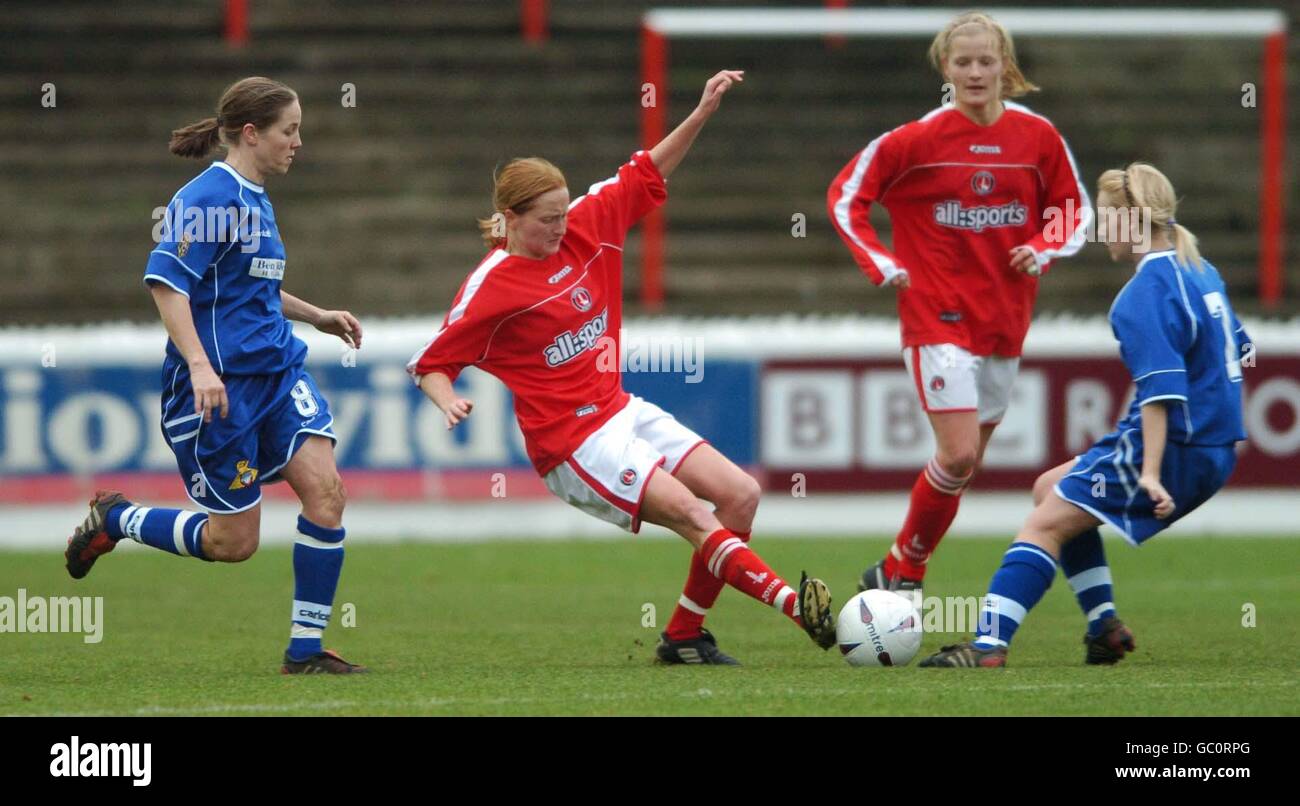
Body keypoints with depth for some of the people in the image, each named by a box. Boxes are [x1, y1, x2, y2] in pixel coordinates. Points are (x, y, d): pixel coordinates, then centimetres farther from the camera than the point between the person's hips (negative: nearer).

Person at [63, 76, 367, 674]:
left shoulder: (256, 201, 14)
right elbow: (166, 282, -21)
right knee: (234, 541, -2)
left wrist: (318, 316, 26)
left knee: (324, 488, -12)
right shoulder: (210, 197, -14)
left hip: (276, 370, 8)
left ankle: (305, 649, -5)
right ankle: (115, 518, 24)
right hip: (219, 386, -8)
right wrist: (199, 365, -29)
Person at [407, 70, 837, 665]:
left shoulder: (582, 229, 4)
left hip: (620, 410, 8)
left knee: (740, 494, -2)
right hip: (573, 442, -8)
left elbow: (645, 176, 14)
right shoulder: (491, 286, -12)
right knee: (695, 517, -22)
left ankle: (683, 637, 6)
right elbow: (430, 363, -5)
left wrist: (702, 113, 5)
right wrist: (448, 402, -26)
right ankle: (795, 605, -31)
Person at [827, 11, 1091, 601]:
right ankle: (903, 566, 2)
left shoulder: (1038, 137, 1)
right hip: (937, 318, -4)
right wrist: (882, 265, -9)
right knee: (959, 455, -16)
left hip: (1004, 323, 4)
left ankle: (901, 575, 22)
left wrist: (1044, 249, -7)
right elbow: (845, 197, 2)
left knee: (963, 465, 8)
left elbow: (1076, 209, 12)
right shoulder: (915, 140, -7)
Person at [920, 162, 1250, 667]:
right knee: (1051, 490, 20)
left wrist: (1150, 472, -28)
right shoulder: (1199, 271, 13)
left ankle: (989, 644, -24)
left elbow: (1162, 388, -24)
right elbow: (1238, 348, 25)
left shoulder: (1148, 289, -16)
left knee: (1047, 523, -12)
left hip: (1174, 447, -10)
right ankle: (1104, 628, 17)